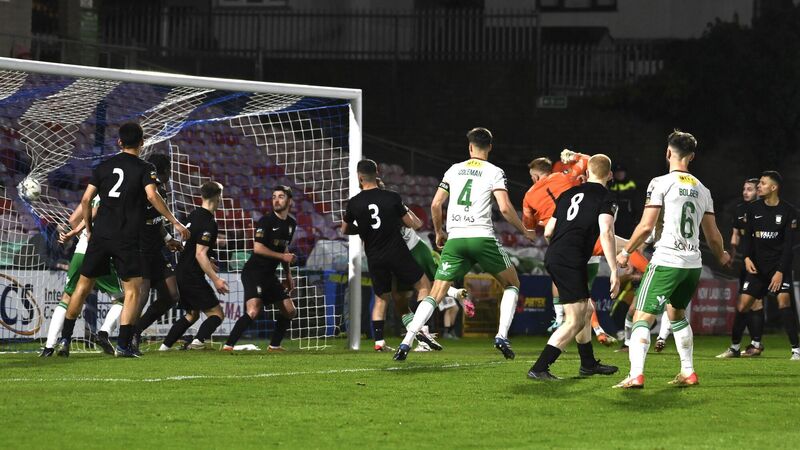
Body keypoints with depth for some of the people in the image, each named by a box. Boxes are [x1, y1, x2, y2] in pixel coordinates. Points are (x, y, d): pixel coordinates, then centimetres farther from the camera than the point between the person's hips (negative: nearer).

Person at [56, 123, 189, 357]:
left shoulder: (103, 166, 10)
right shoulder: (144, 168, -1)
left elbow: (86, 200, 7)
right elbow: (152, 196, -17)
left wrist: (89, 228, 19)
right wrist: (175, 222, -12)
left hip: (100, 236, 4)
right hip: (127, 239, -4)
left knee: (83, 285, 14)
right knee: (133, 290, 1)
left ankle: (65, 338, 17)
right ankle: (123, 344, -11)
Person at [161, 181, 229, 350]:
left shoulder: (194, 215, 10)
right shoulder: (208, 222, -17)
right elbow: (200, 254, -22)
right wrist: (215, 279, -23)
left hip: (181, 273, 9)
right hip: (193, 277, -9)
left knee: (192, 314, 22)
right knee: (217, 314, -4)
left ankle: (164, 346, 15)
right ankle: (198, 341, -24)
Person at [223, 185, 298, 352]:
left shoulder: (291, 224, 11)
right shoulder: (266, 221, -13)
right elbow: (258, 248, -19)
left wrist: (288, 275, 21)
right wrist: (282, 256, -13)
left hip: (270, 275, 8)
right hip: (253, 272, -8)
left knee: (290, 311, 10)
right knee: (253, 311, -27)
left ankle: (274, 346, 25)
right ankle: (228, 346, -26)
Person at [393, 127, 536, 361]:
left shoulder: (454, 170, 14)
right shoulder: (494, 172, 3)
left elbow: (435, 204, 13)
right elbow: (505, 208, -7)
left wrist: (439, 232, 28)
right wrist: (525, 231, 7)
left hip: (455, 239, 3)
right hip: (482, 237, -3)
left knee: (435, 295, 3)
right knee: (512, 284, 17)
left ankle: (406, 343, -11)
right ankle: (502, 336, 1)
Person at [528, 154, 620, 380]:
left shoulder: (569, 193, 18)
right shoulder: (605, 198, -2)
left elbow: (548, 232, 19)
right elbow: (606, 233, -16)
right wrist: (614, 271, -18)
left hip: (553, 257, 8)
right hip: (571, 260, -8)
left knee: (585, 310, 23)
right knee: (575, 321, -6)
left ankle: (588, 363, 34)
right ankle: (539, 369, -15)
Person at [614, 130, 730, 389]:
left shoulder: (661, 183, -5)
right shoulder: (702, 190, 13)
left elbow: (646, 226, -10)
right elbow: (713, 235, 18)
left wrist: (625, 253, 3)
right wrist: (722, 256, 38)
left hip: (667, 261, -6)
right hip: (694, 264, 6)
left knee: (642, 318, -7)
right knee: (677, 314, 27)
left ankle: (636, 375, -23)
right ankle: (688, 373, 28)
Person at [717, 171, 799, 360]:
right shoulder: (753, 209, 4)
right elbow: (747, 236, 7)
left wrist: (780, 271, -15)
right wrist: (747, 257, -11)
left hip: (779, 266, -4)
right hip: (757, 266, 4)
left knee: (784, 301, -20)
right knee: (743, 304, -1)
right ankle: (734, 347, 14)